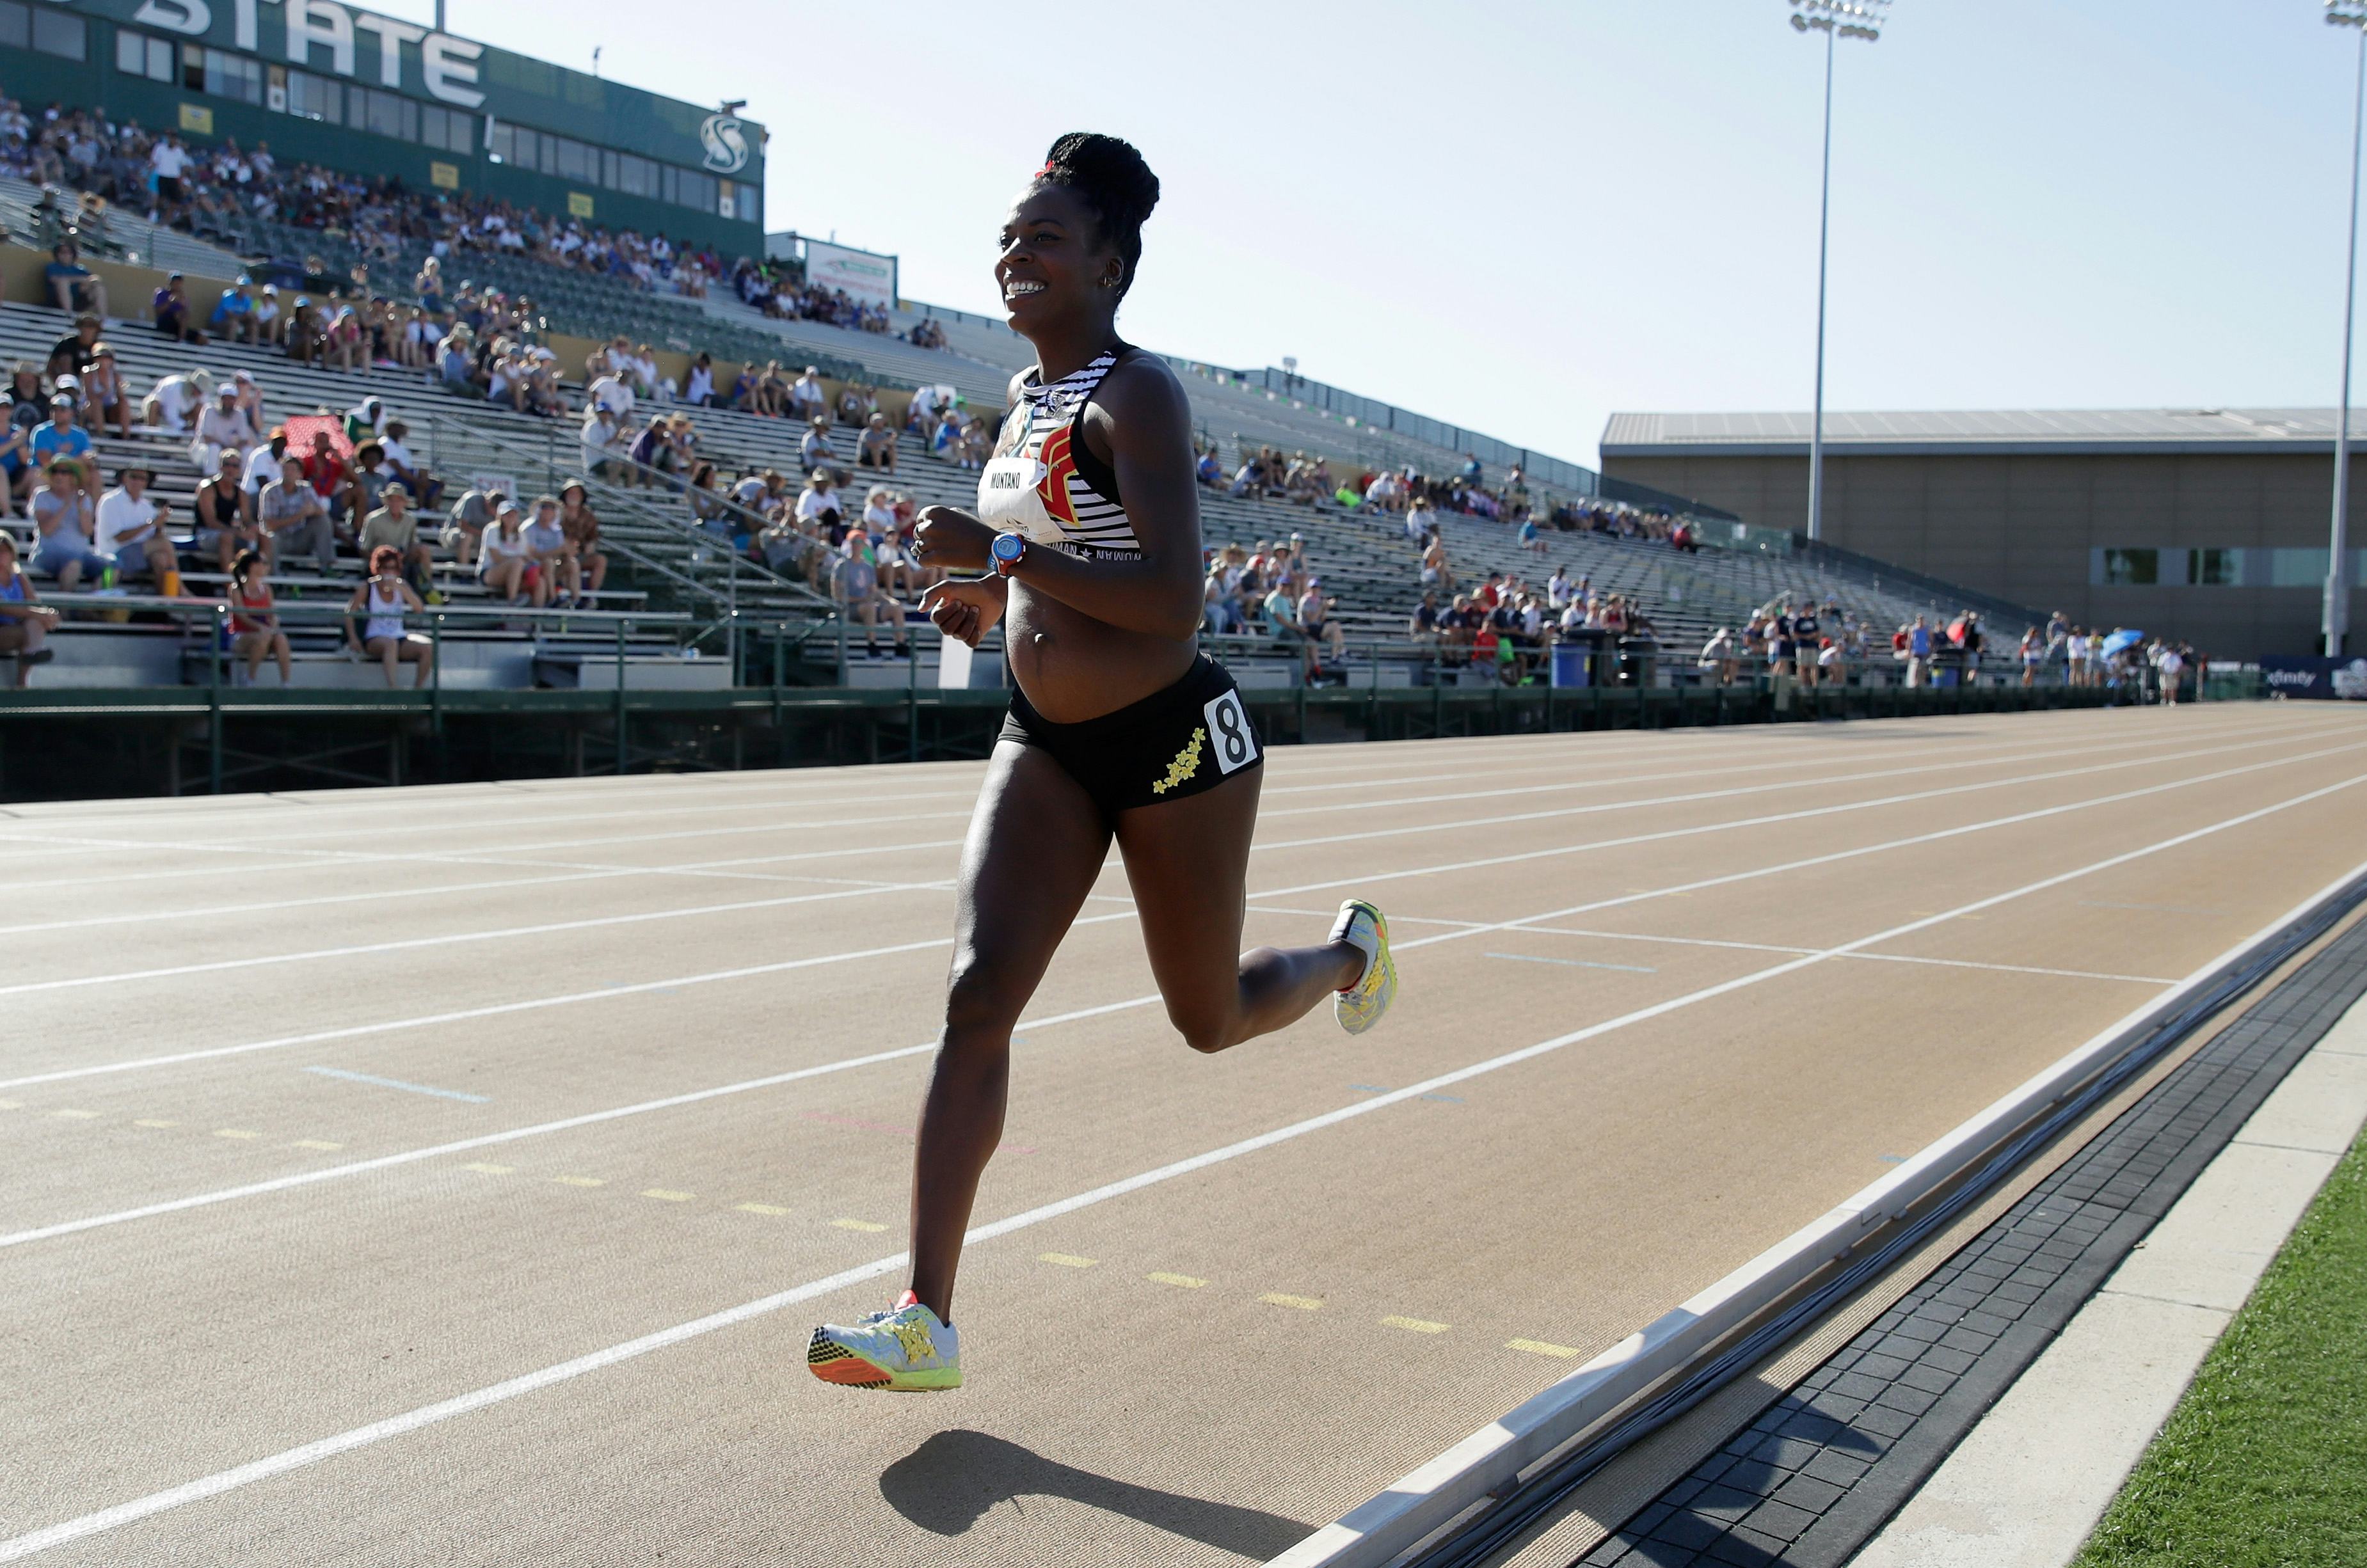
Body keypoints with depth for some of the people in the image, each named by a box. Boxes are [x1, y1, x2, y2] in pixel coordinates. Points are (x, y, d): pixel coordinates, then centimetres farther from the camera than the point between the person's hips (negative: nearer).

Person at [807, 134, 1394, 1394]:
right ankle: (925, 1320, -12)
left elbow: (1171, 598, -29)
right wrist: (990, 597, 7)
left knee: (1210, 1018, 12)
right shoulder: (1027, 396, 8)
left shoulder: (1135, 394, -18)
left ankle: (1345, 954, 48)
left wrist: (1000, 554, -30)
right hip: (1046, 749, 7)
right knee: (977, 995, -11)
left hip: (1175, 746, -6)